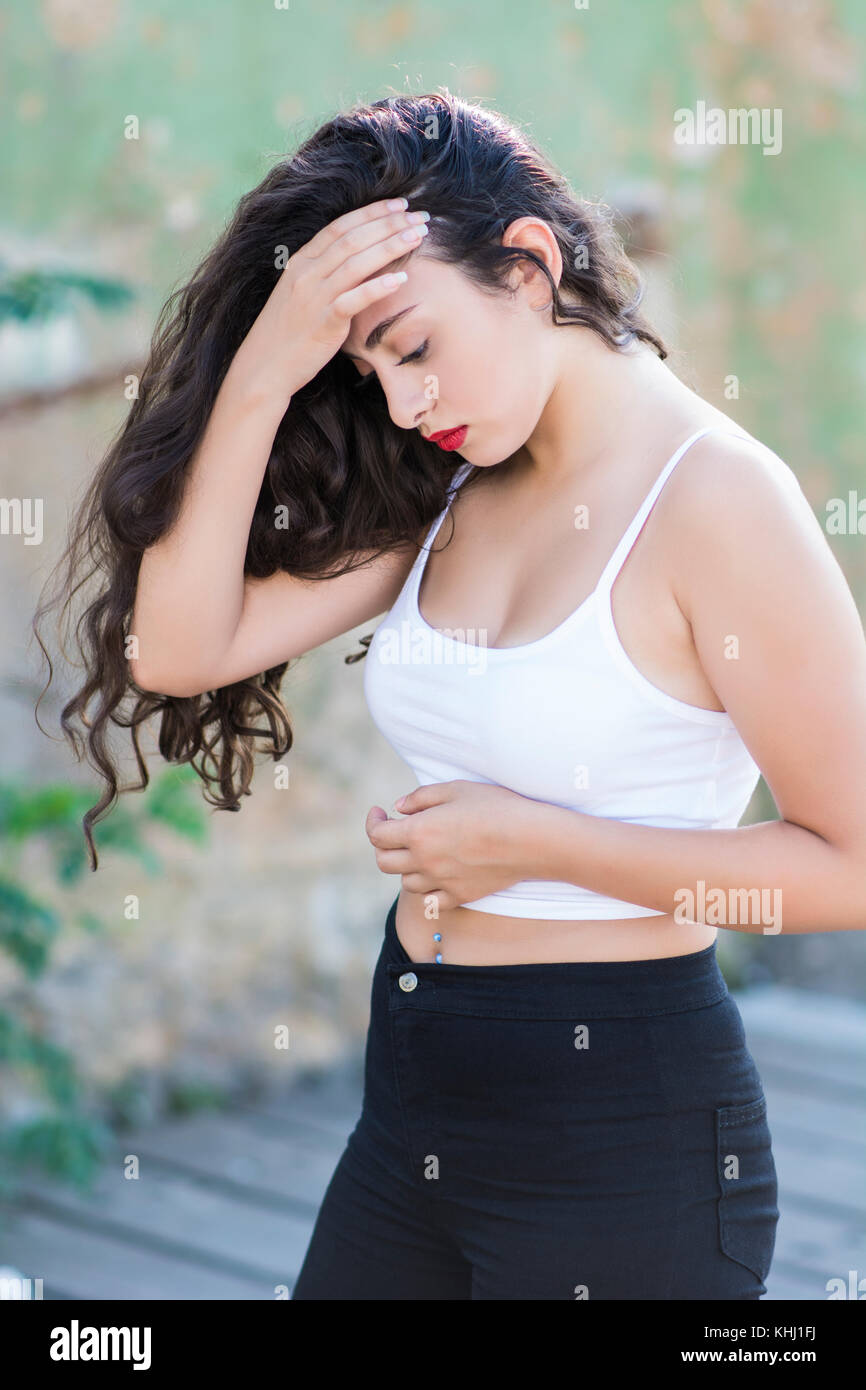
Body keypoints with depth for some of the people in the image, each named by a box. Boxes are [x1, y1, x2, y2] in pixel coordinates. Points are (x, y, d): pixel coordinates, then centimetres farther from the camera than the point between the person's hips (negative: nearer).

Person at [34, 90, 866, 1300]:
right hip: (413, 1107, 7)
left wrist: (534, 843, -16)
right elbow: (179, 646, -5)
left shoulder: (714, 500, -16)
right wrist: (263, 372, -12)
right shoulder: (451, 492, 4)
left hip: (621, 1122, -6)